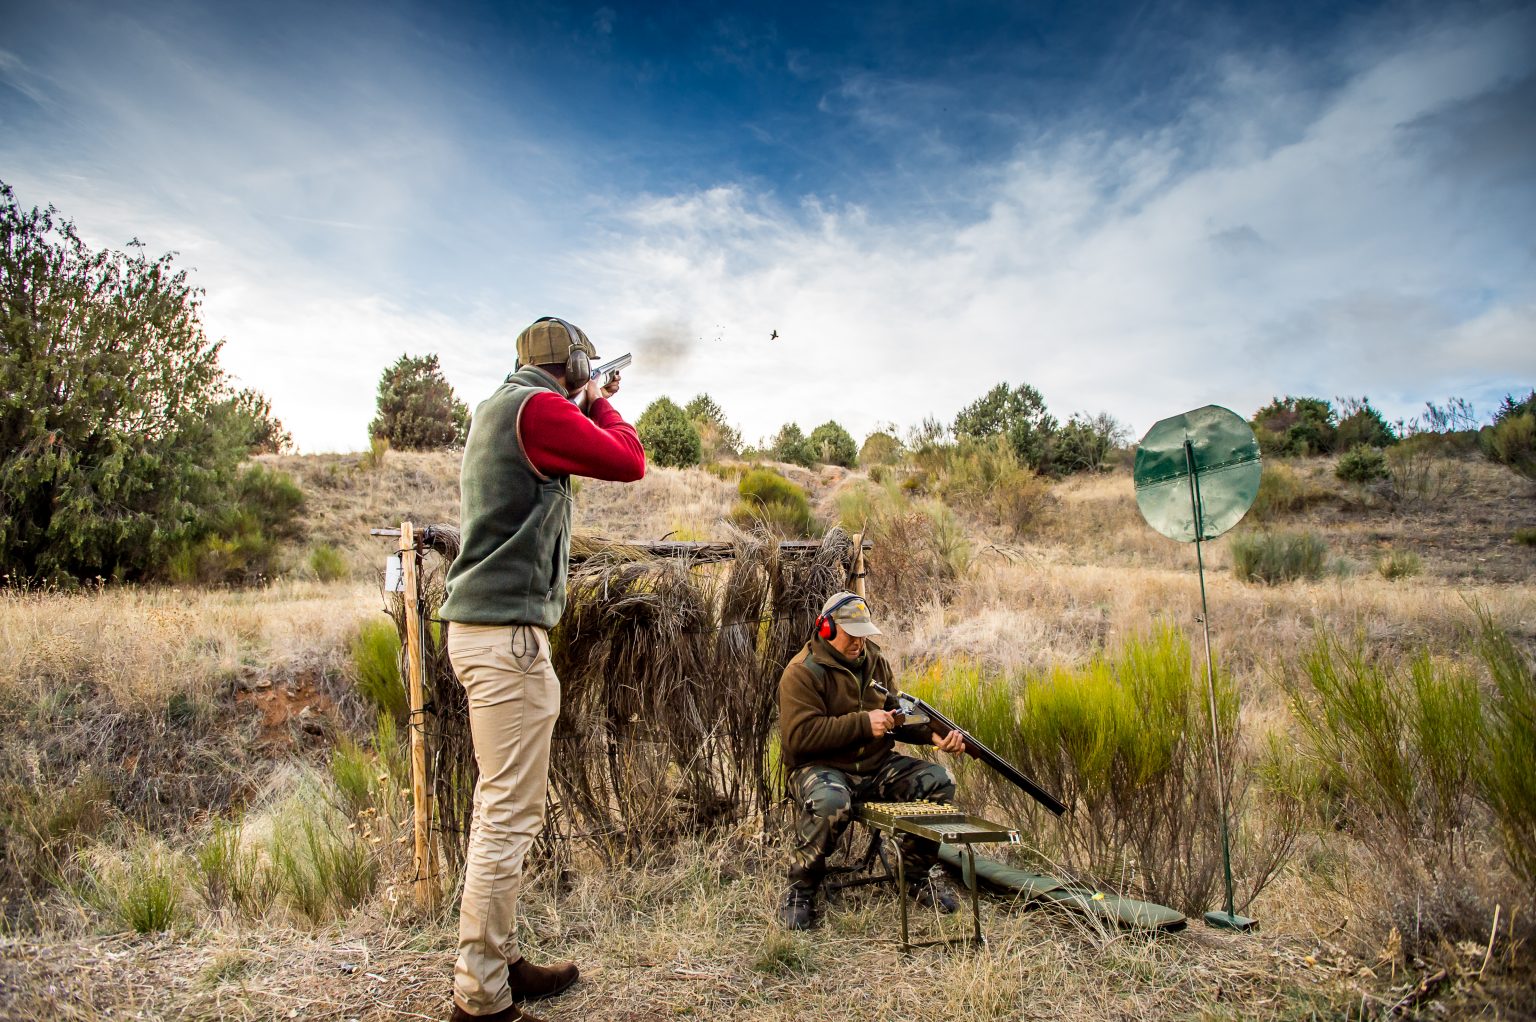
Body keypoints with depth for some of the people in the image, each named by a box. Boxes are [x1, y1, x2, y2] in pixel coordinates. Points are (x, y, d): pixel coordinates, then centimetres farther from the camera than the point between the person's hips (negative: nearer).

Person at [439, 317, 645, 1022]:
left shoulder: (497, 407, 18)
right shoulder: (539, 407, -11)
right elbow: (628, 461, -11)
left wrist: (587, 406, 24)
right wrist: (602, 404, 6)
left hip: (481, 625, 11)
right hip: (507, 632, -11)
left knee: (502, 809, 16)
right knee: (510, 816, -5)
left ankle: (497, 964, 28)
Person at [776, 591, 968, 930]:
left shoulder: (875, 661, 10)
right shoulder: (802, 672, -13)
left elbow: (897, 713, 14)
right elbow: (799, 736, -23)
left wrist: (935, 735, -6)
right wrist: (863, 723, -25)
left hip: (876, 766, 7)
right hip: (820, 768, -7)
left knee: (938, 780, -8)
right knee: (831, 803, -39)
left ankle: (922, 875, 10)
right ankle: (800, 889, -14)